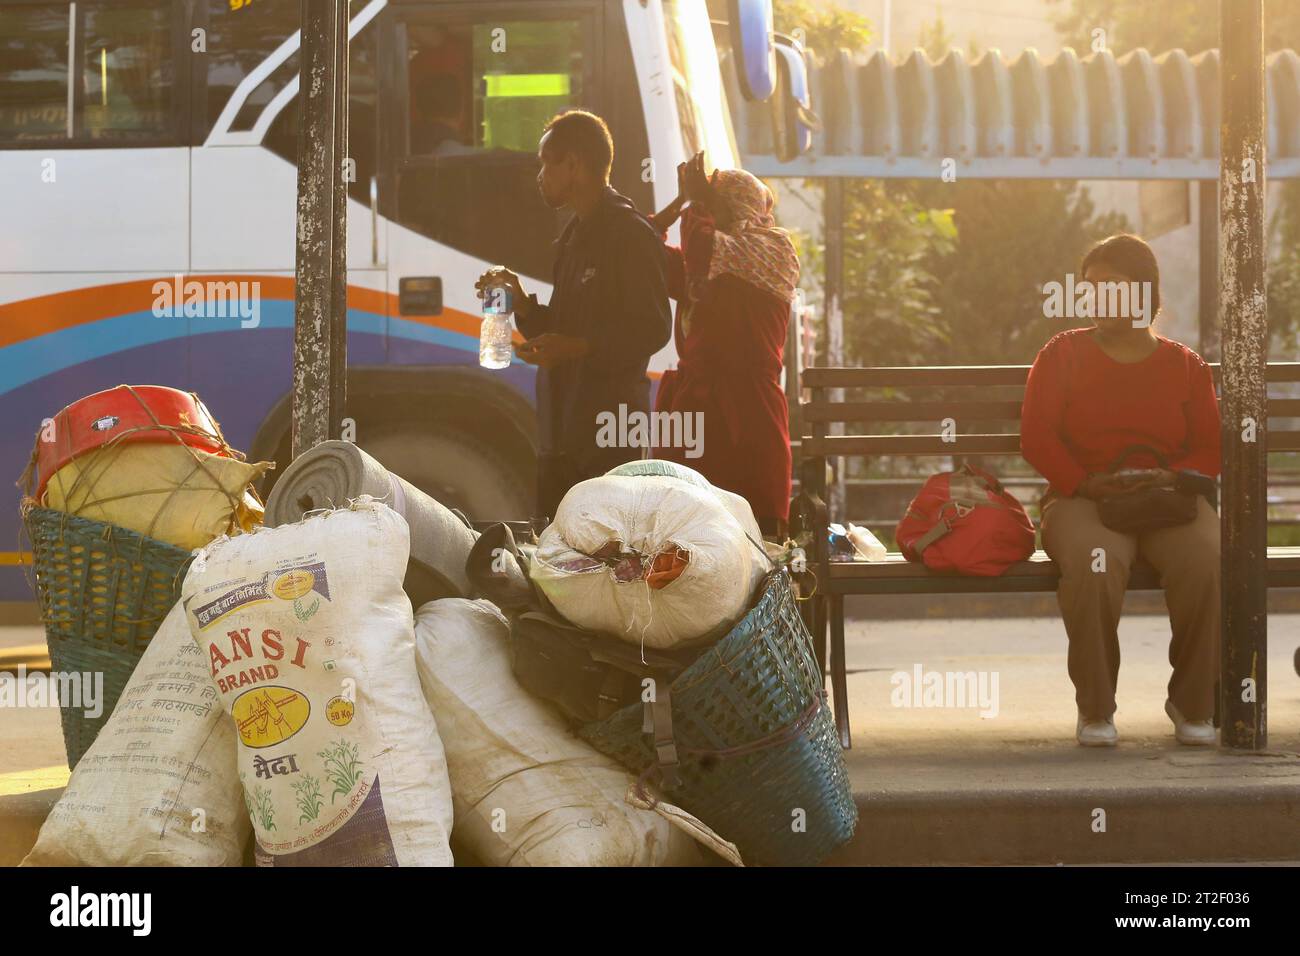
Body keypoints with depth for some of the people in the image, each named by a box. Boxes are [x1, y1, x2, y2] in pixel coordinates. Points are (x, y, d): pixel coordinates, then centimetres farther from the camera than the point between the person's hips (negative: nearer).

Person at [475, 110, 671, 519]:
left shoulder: (629, 232, -9)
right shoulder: (575, 235, 21)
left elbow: (652, 329, -17)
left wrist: (578, 347, -26)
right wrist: (522, 305, 10)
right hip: (564, 437, 10)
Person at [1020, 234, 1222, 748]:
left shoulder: (1184, 364, 14)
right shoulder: (1063, 354, 10)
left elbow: (1211, 448, 9)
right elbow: (1036, 436, 2)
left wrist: (1170, 477, -12)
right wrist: (1084, 484, -14)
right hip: (1082, 499, -1)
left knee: (1206, 560, -33)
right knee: (1093, 561, -38)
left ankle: (1193, 704, -13)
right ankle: (1095, 707, -20)